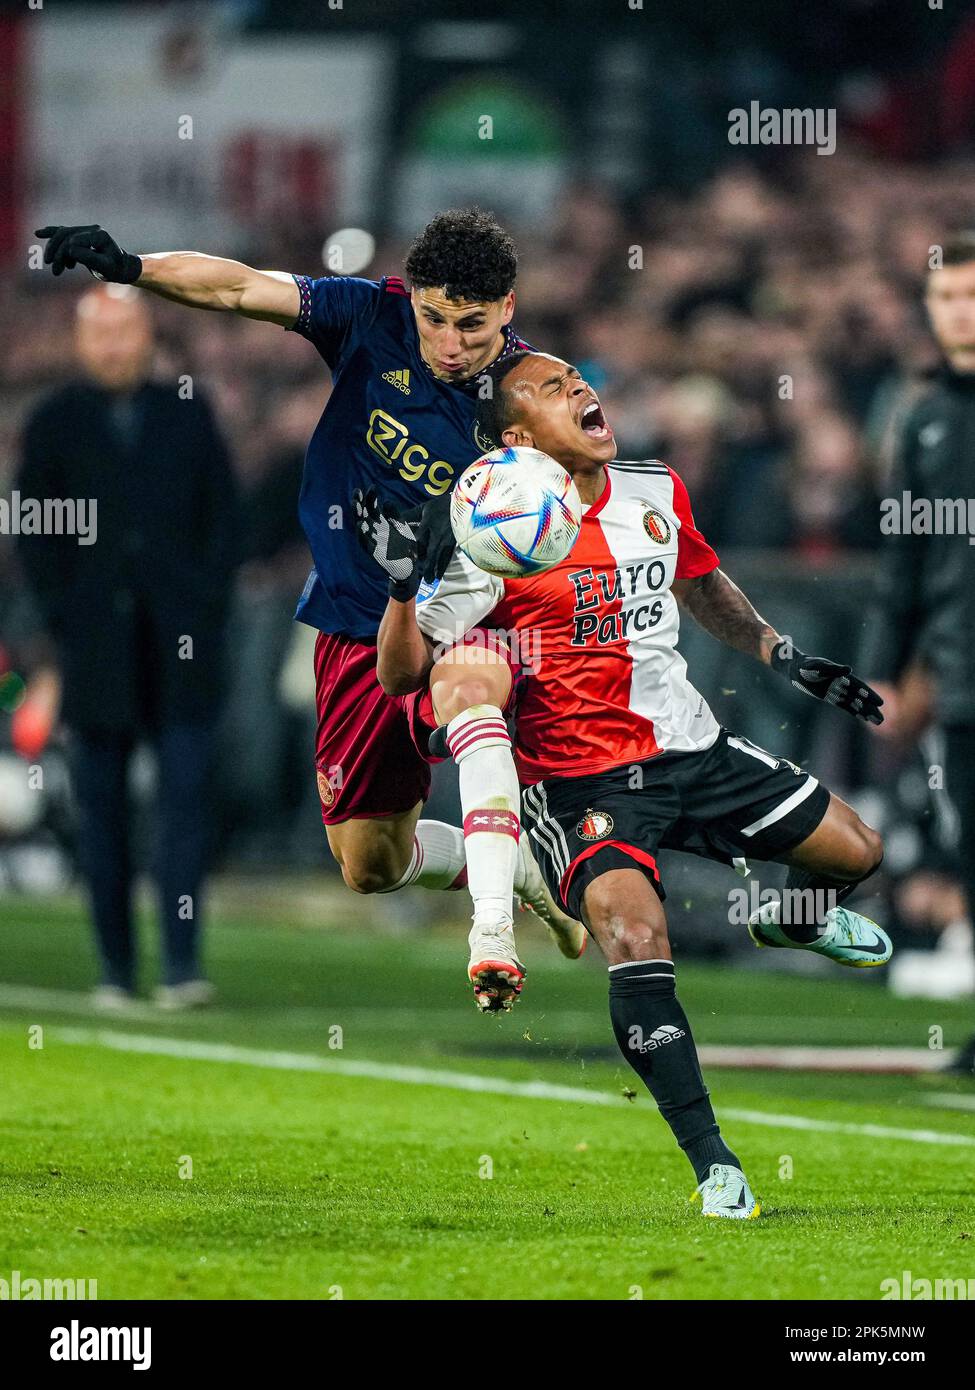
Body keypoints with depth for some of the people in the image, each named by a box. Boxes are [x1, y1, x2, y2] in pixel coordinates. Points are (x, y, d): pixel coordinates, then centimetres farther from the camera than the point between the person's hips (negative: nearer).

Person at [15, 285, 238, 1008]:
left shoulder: (189, 414, 10)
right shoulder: (55, 423, 7)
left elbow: (223, 513, 10)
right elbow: (33, 531, 7)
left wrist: (207, 605, 0)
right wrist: (63, 617, -2)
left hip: (183, 647, 0)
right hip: (97, 644, 0)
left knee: (186, 795, -9)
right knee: (101, 806, 3)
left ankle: (182, 963, -10)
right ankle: (117, 969, 9)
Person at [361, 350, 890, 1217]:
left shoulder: (656, 494, 4)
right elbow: (402, 673, -15)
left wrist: (785, 659, 21)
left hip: (692, 750, 6)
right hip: (581, 779, -6)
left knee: (855, 852, 7)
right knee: (636, 936, -29)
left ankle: (795, 920, 46)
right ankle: (714, 1165, -26)